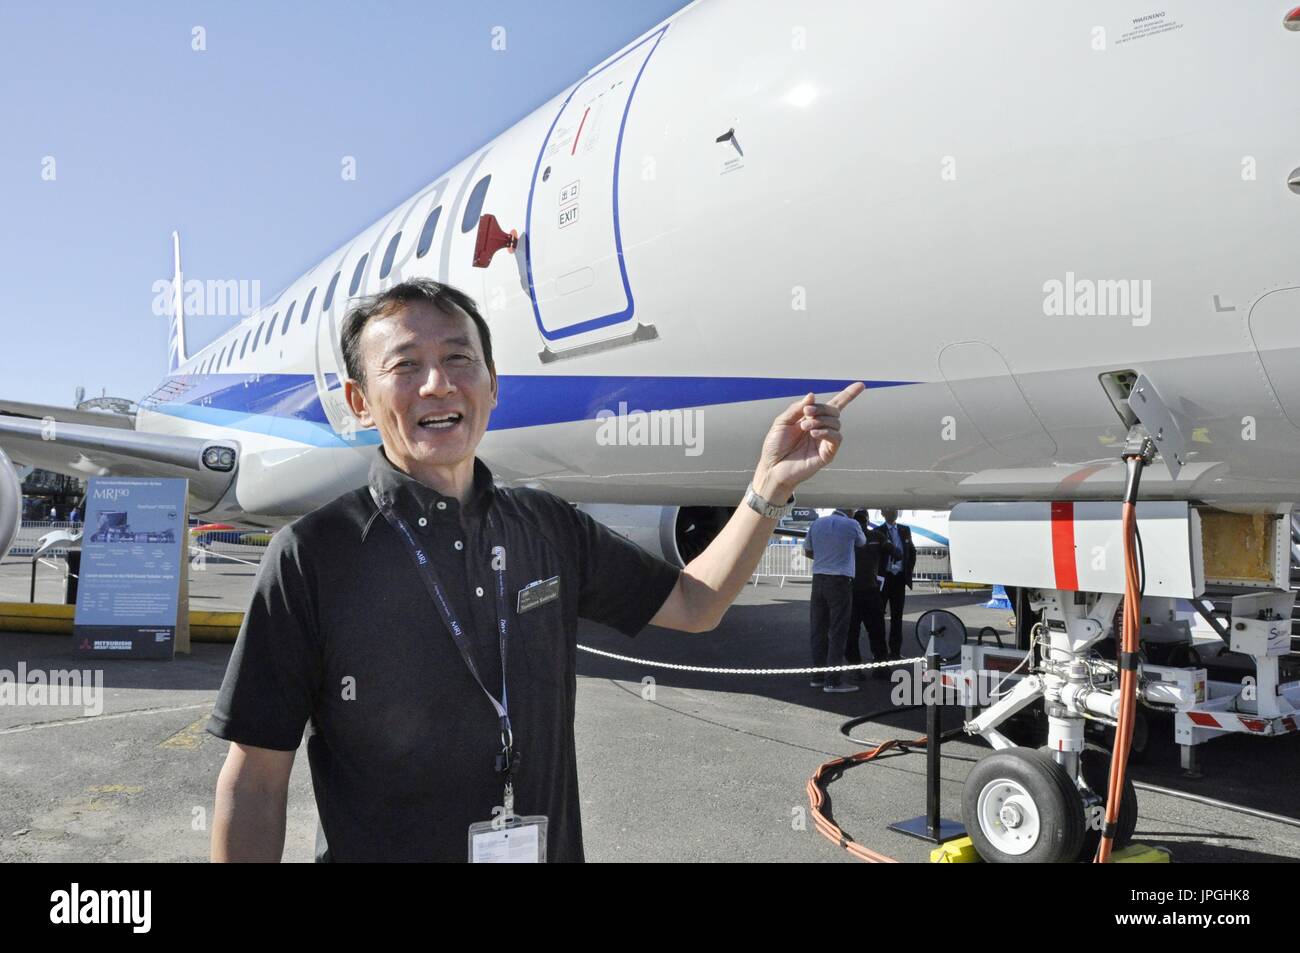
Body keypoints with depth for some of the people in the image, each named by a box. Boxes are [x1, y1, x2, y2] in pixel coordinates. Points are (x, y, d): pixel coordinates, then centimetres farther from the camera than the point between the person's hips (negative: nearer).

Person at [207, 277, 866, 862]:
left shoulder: (550, 528, -1)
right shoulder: (311, 555, -14)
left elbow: (694, 604, 7)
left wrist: (772, 486, -4)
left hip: (551, 847, 4)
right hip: (379, 849, -4)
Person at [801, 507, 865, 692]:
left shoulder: (817, 523, 5)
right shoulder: (851, 525, -7)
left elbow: (807, 551, 14)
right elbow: (862, 542, 14)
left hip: (818, 578, 5)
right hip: (840, 580, -5)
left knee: (819, 630, 11)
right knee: (838, 632, -1)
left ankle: (817, 675, 17)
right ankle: (833, 680, -2)